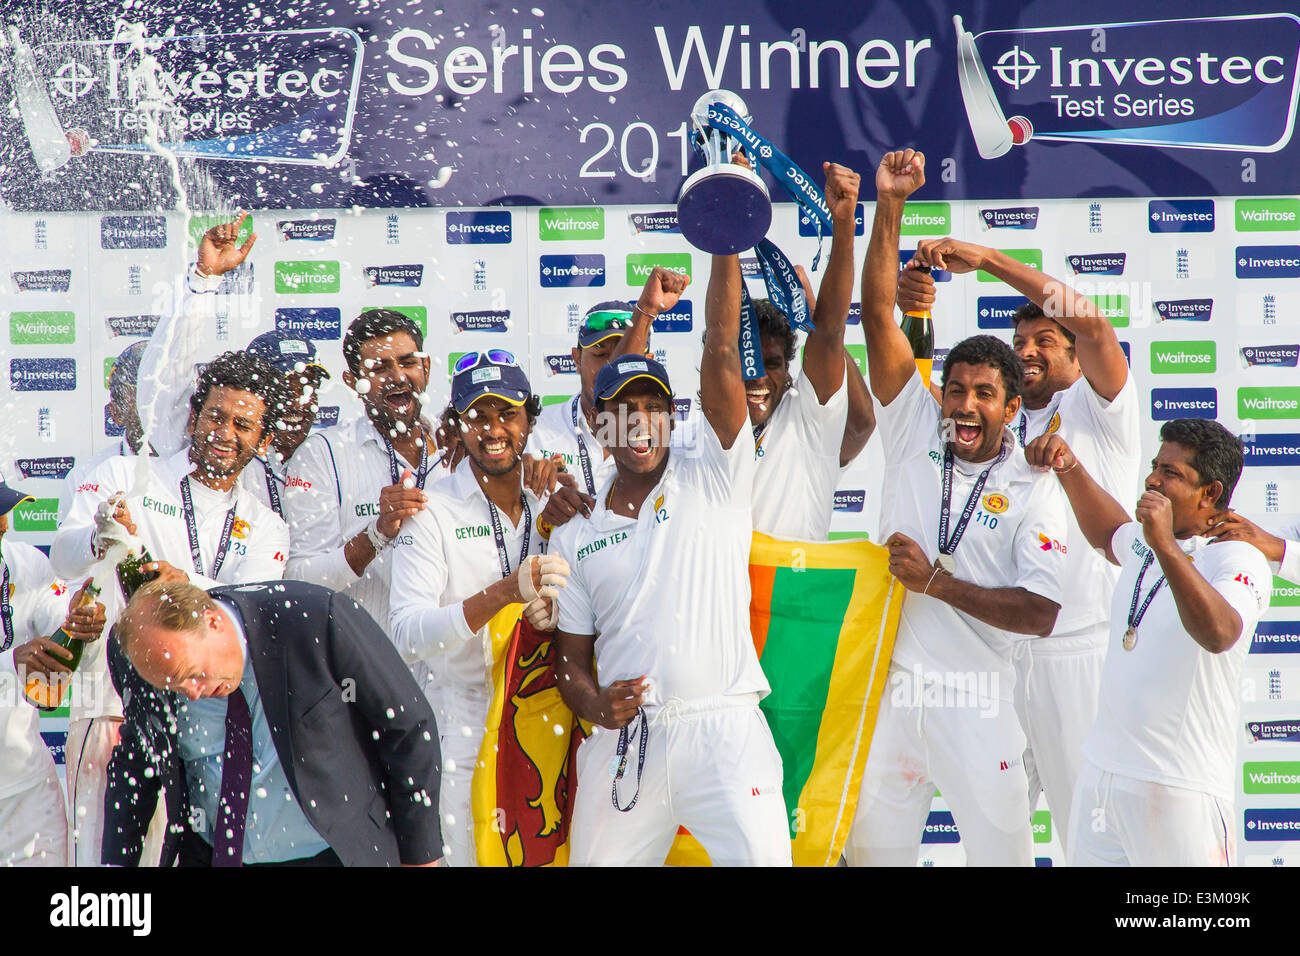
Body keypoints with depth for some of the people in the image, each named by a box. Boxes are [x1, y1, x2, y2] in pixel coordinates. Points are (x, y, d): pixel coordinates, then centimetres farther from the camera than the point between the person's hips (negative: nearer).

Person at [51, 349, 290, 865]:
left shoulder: (265, 528, 15)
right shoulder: (124, 478, 8)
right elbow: (63, 559, -7)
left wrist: (185, 584, -25)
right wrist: (101, 537, -30)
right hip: (114, 706, -2)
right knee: (107, 856, -11)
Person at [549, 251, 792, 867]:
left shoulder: (712, 478, 7)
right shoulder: (575, 538, 15)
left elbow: (721, 352, -3)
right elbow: (572, 658, 15)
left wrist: (724, 244, -11)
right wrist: (595, 704, -6)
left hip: (722, 728, -3)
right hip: (622, 741, 3)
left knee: (763, 857, -16)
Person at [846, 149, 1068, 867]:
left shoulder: (1035, 491, -4)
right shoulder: (914, 434, 3)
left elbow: (1040, 614, -12)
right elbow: (878, 322, -4)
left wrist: (937, 580, -15)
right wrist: (888, 208, -11)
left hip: (978, 699, -2)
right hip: (889, 682, 3)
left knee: (1001, 849, 4)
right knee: (873, 843, 10)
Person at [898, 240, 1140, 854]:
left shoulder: (1097, 409, 3)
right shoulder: (1000, 429, 17)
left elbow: (1094, 324, -13)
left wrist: (987, 260, -16)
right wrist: (910, 311, -12)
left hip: (1083, 647, -5)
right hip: (1001, 649, 5)